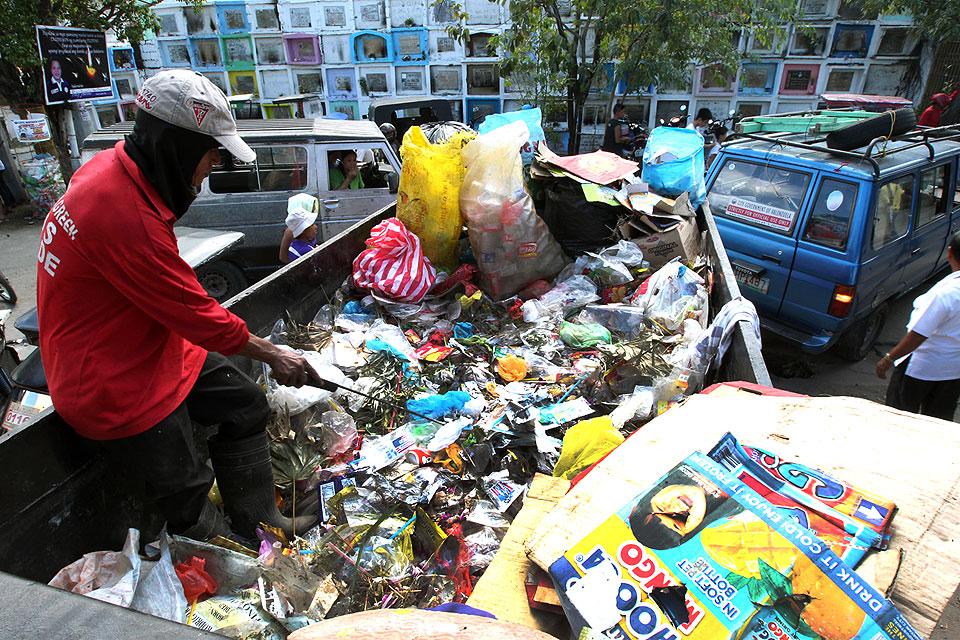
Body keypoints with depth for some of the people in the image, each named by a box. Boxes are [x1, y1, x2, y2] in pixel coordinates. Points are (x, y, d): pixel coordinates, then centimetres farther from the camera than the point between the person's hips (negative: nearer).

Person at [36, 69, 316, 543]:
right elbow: (195, 313, -24)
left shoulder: (113, 167, -2)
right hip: (116, 385, -9)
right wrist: (272, 354, -11)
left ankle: (258, 523, 26)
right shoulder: (126, 214, -32)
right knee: (188, 495, 7)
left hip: (148, 343, 10)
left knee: (246, 405, 14)